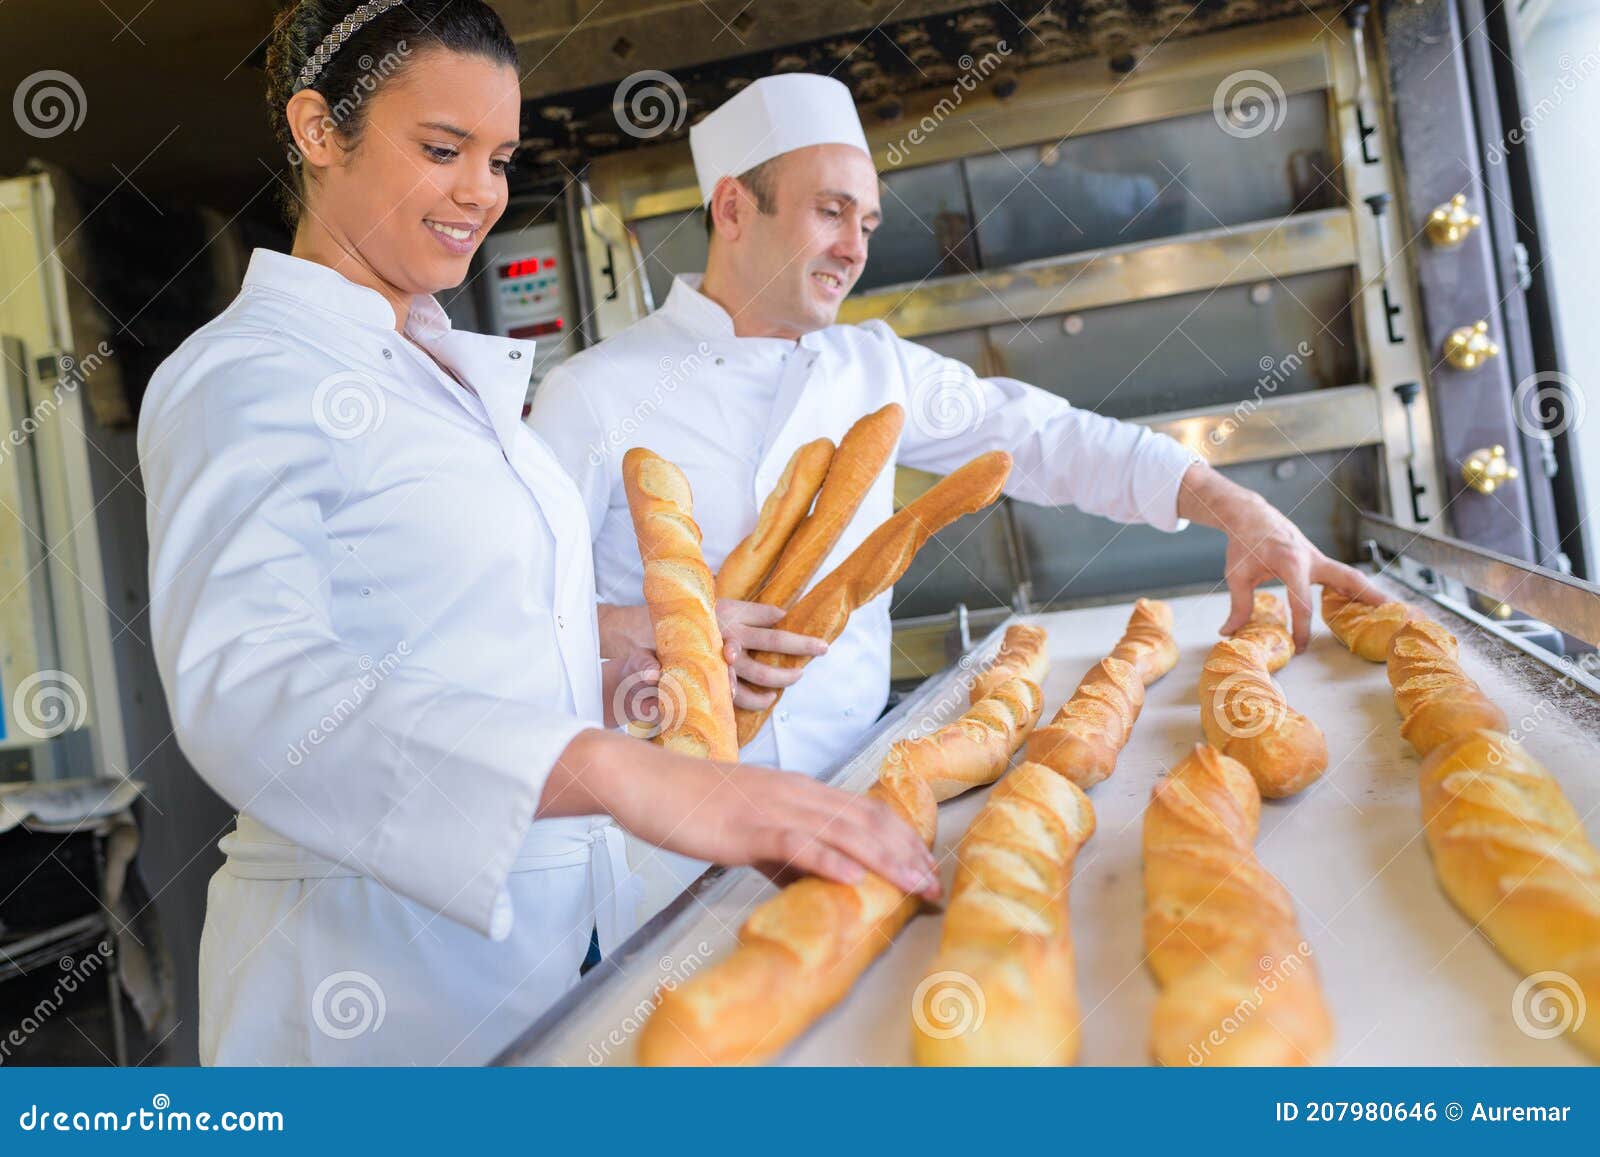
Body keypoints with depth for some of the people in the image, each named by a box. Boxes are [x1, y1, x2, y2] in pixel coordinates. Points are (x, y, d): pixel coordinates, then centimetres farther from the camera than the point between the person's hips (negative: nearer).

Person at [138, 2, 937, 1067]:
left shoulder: (450, 371, 14)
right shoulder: (243, 376, -13)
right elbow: (246, 686, -31)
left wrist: (611, 672, 2)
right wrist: (626, 775, -43)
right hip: (383, 967, -8)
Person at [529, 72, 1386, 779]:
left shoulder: (878, 368, 9)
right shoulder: (595, 396, -4)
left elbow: (1041, 436, 5)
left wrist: (1238, 509, -4)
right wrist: (653, 636, -22)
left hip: (857, 777, 4)